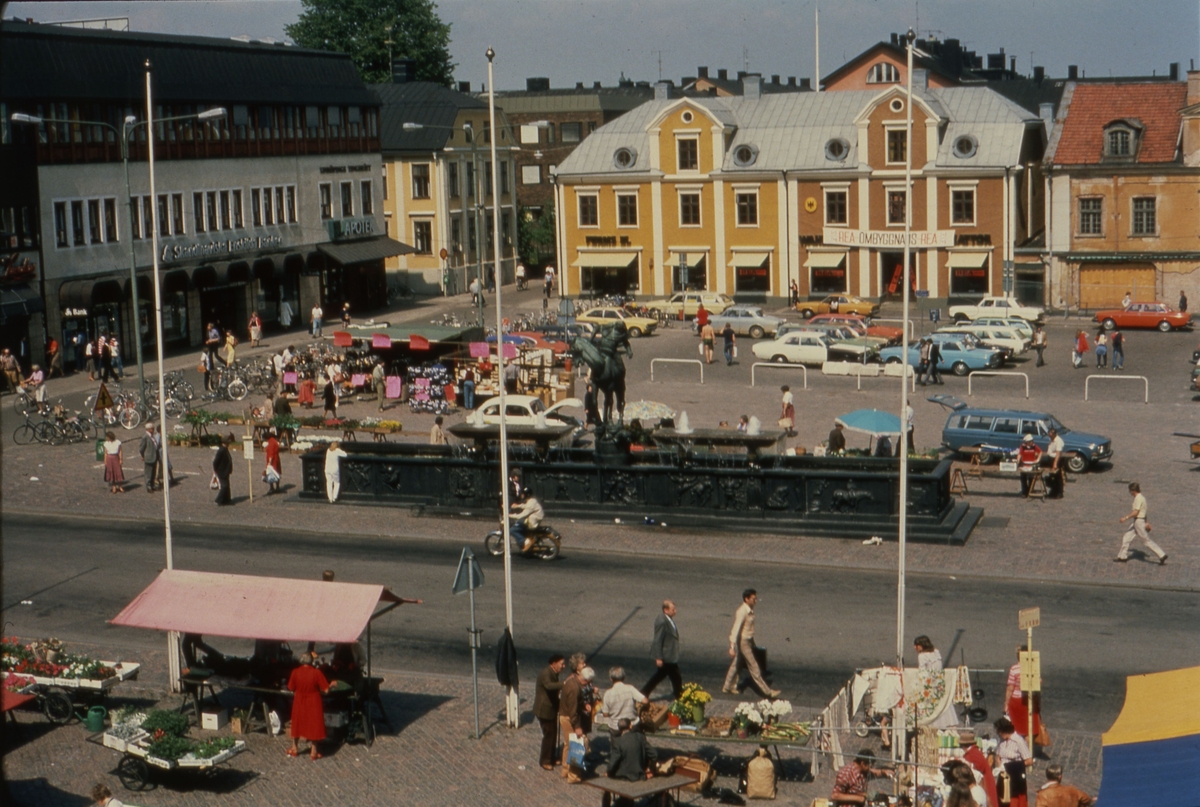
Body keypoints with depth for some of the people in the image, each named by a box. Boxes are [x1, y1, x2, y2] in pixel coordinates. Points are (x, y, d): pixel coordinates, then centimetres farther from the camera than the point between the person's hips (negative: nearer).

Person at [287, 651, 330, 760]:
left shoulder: (295, 672, -12)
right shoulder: (317, 673, -19)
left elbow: (291, 688, -1)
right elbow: (326, 689, -16)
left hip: (299, 702, 2)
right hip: (313, 704, -2)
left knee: (297, 724, 19)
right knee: (314, 725, 9)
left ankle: (294, 748, 29)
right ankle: (314, 751, 13)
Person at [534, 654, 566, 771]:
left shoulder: (553, 673, 7)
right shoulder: (545, 673, -23)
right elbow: (549, 685, -44)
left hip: (551, 709, 9)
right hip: (544, 710, -9)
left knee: (553, 734, 15)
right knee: (548, 735, -3)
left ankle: (551, 758, 28)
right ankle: (544, 761, 10)